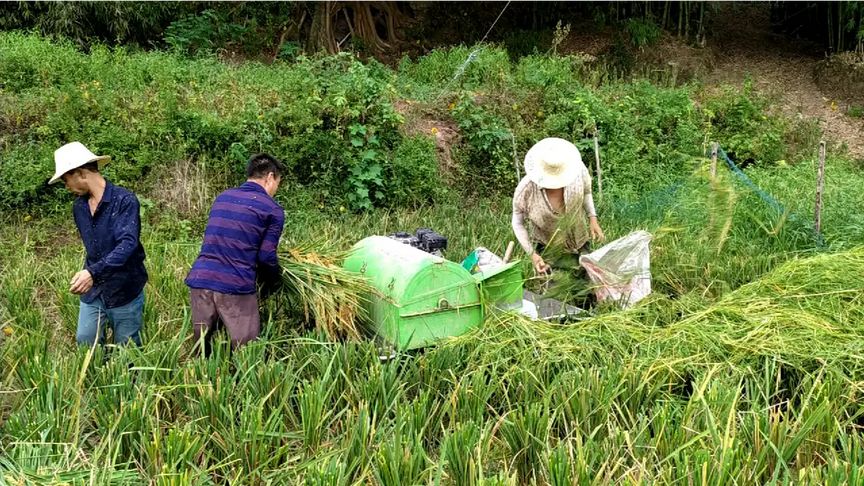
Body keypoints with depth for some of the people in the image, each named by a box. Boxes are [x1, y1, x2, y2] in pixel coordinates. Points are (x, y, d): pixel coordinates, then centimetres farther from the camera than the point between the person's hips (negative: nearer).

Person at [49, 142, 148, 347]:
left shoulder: (124, 200, -15)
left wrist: (93, 272, -37)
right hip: (92, 291, 6)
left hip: (124, 292, -6)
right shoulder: (79, 207, 7)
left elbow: (127, 244, -27)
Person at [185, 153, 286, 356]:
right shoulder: (273, 209, 1)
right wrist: (273, 278, 19)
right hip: (235, 286, -6)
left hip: (199, 279, 6)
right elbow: (267, 257, -2)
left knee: (201, 351, 14)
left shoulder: (222, 198, 20)